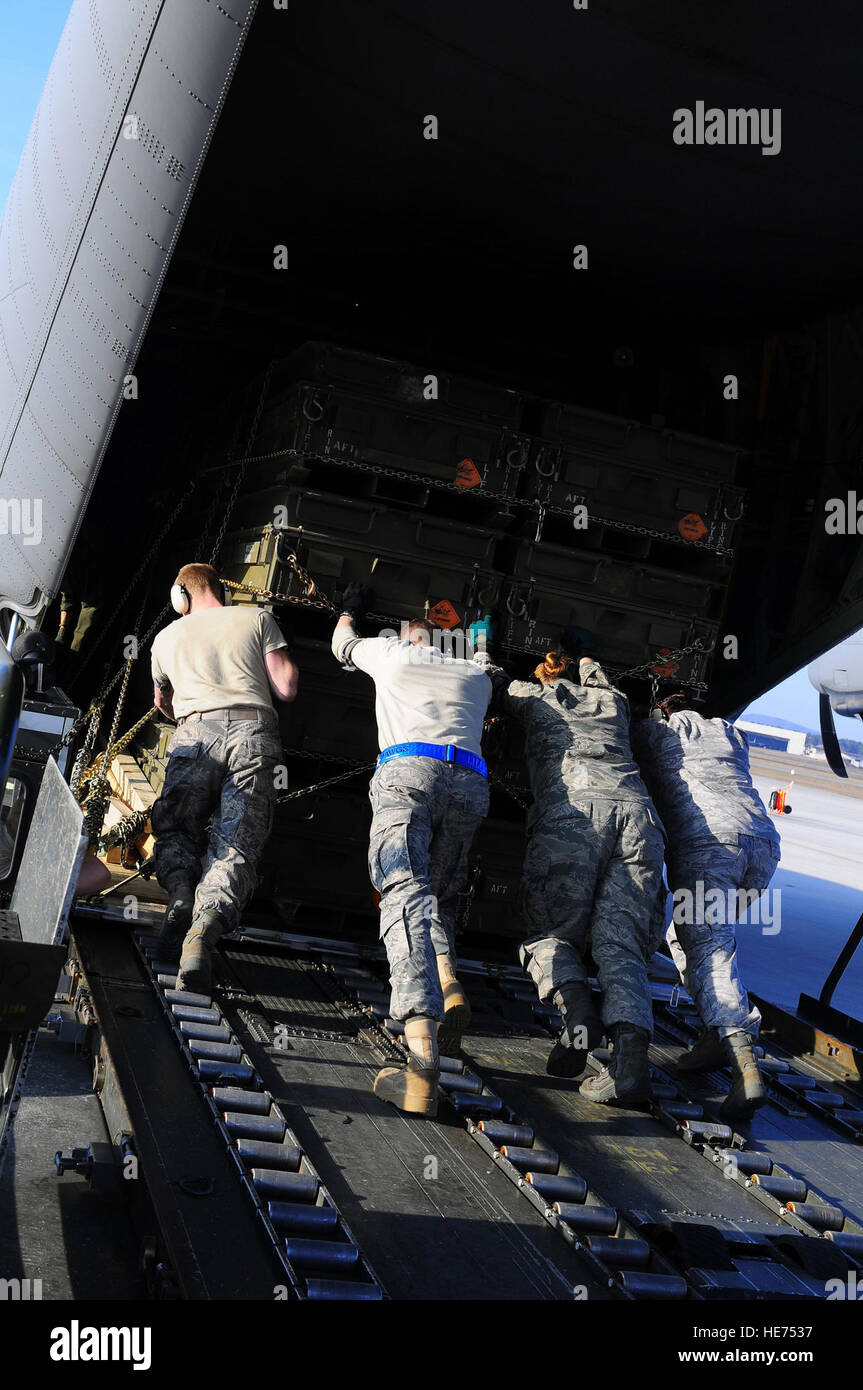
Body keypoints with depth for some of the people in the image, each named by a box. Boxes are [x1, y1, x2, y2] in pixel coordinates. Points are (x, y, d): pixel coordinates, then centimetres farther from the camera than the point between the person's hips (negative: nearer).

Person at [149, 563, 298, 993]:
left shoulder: (167, 637, 26)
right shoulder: (257, 619, 19)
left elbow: (162, 702, 43)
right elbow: (287, 689, 9)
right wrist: (284, 664, 31)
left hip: (195, 735, 1)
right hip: (253, 733, -1)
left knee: (174, 831, 17)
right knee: (237, 847, -6)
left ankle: (181, 893, -16)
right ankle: (205, 928, -33)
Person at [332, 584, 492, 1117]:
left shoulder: (390, 652, 25)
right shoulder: (479, 676, 31)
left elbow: (342, 643, 46)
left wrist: (352, 608, 67)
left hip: (406, 770, -3)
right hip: (471, 783, 4)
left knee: (406, 899, -19)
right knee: (439, 898, 21)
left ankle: (423, 1059, -37)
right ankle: (450, 989, -9)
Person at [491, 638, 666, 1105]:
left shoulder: (531, 695, 26)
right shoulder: (612, 700, 34)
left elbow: (490, 680, 46)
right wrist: (587, 654, 78)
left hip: (571, 811, -3)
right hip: (637, 812, 3)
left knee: (551, 935, 6)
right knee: (619, 943, -2)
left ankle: (575, 1003, -25)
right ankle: (631, 1049, -26)